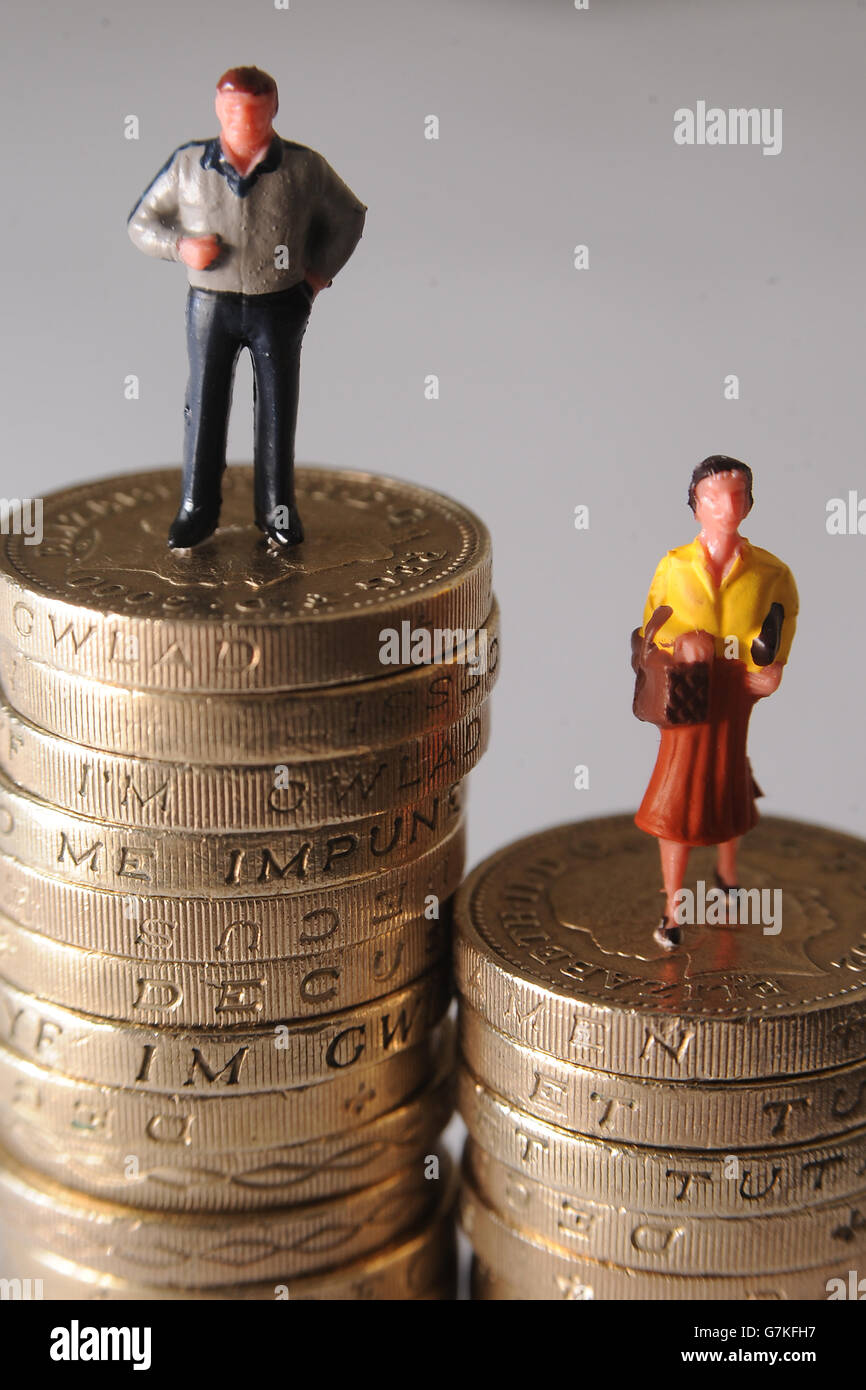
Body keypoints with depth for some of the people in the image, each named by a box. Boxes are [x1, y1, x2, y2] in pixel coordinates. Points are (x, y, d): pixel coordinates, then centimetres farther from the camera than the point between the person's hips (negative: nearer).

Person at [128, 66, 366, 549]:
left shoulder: (304, 167, -1)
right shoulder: (189, 164, 0)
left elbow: (350, 216, 13)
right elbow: (142, 223, 8)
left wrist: (320, 270, 3)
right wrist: (180, 246, -12)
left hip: (280, 306, 0)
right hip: (211, 305, 0)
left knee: (278, 409, 6)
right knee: (205, 407, 5)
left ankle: (278, 509, 19)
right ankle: (197, 511, 15)